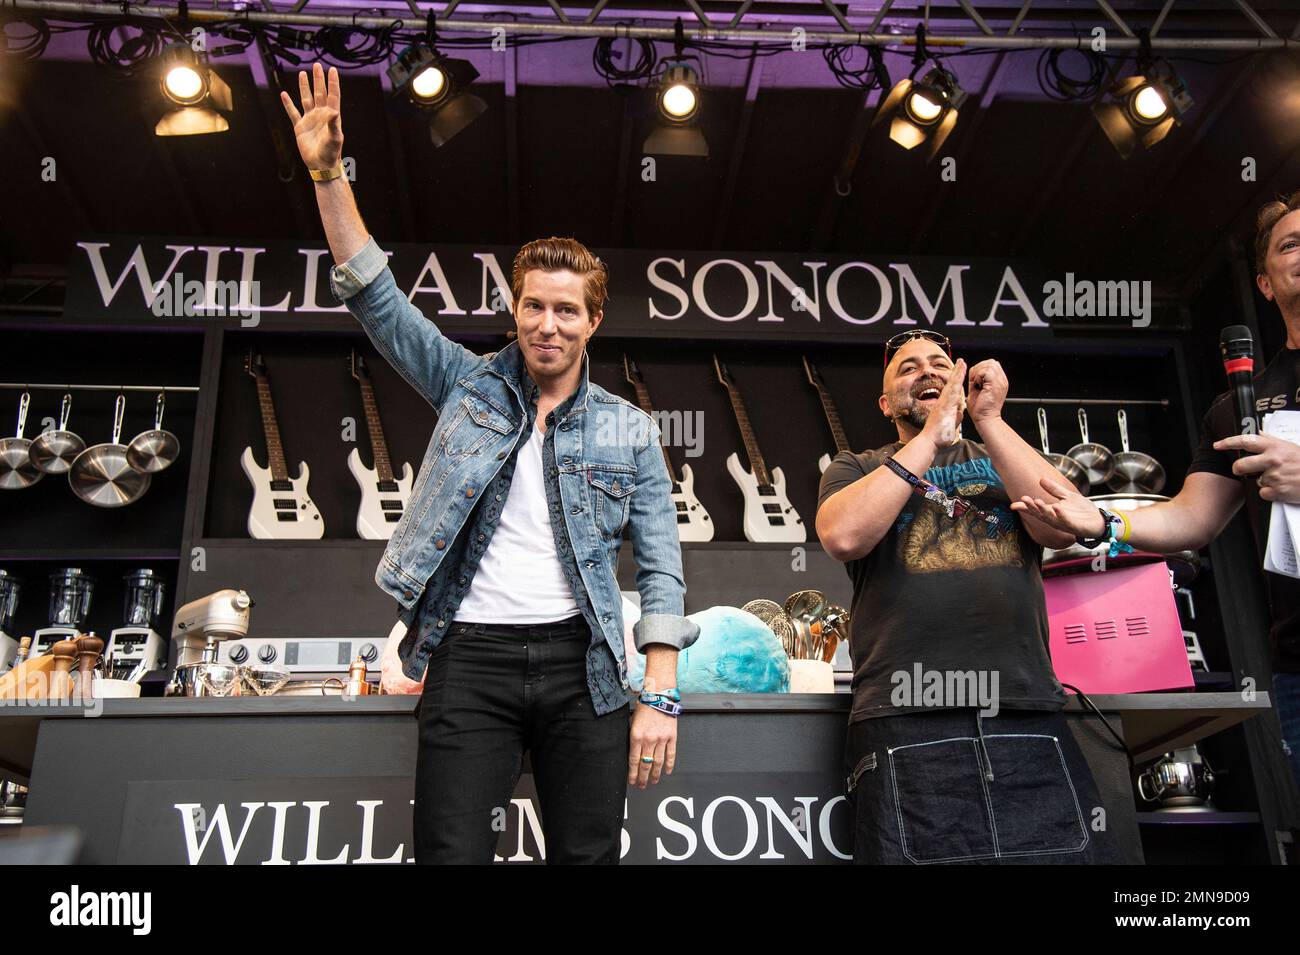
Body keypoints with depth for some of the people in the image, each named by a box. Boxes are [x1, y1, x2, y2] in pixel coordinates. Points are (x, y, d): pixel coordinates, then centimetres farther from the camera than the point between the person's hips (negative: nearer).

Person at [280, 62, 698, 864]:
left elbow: (661, 572, 5)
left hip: (579, 660, 1)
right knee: (452, 853, -4)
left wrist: (661, 698, -4)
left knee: (589, 855, 3)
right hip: (471, 655, 0)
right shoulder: (470, 388, 11)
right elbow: (373, 293, 6)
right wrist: (328, 173, -3)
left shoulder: (630, 431, 8)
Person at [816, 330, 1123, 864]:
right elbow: (843, 536, -8)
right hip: (907, 724, -2)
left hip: (1027, 717, 2)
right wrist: (930, 439, -3)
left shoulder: (1005, 460, 22)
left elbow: (1061, 526, 0)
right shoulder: (857, 469, 16)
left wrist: (988, 418, -1)